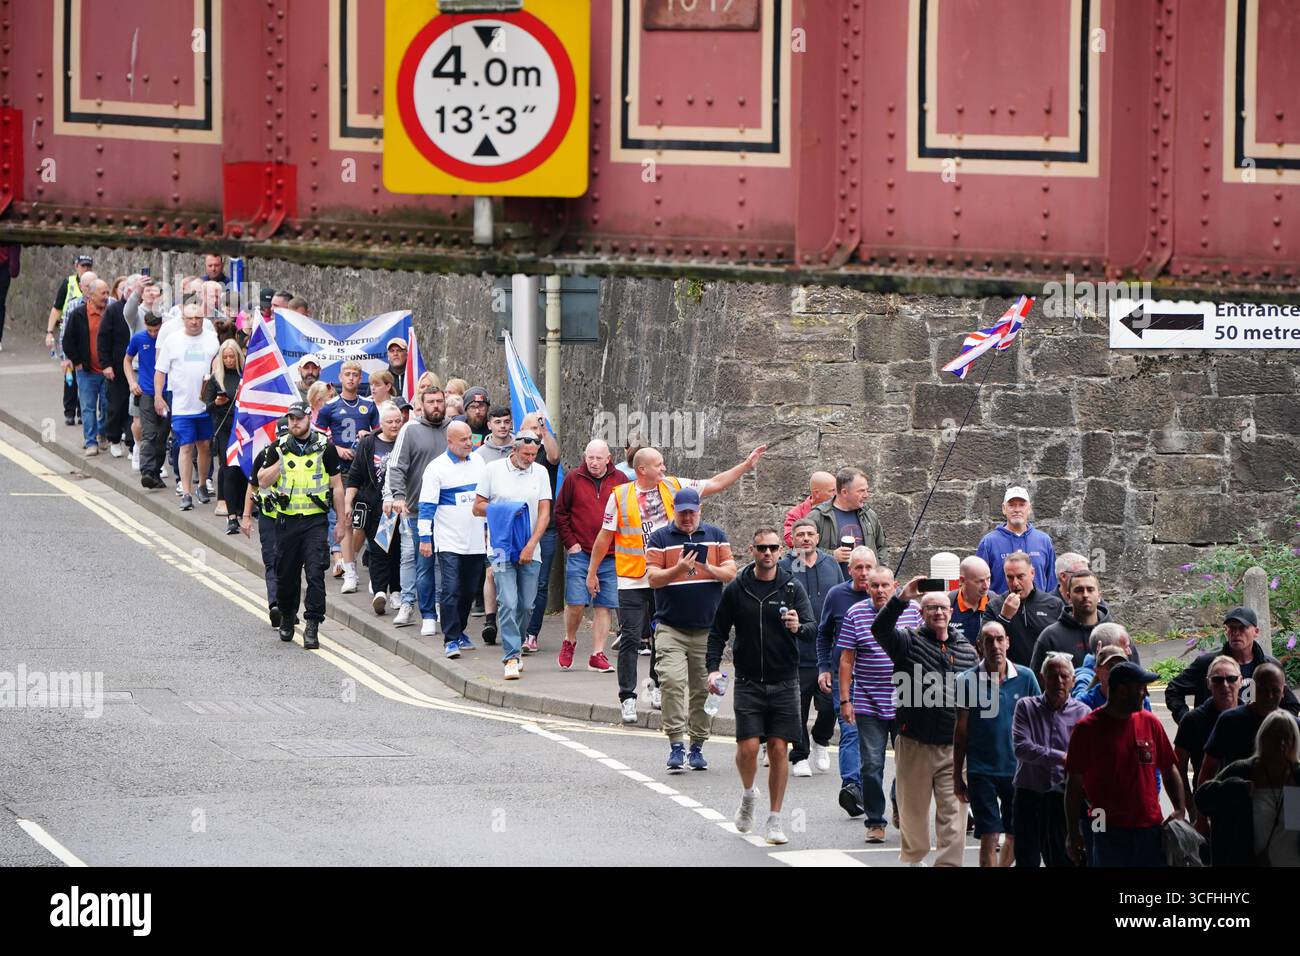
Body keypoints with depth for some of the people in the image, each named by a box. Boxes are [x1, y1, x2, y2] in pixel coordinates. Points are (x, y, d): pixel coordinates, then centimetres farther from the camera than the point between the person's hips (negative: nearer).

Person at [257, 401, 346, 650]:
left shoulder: (324, 448, 2)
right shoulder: (279, 448, 7)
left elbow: (337, 486, 6)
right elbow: (263, 481, 1)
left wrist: (341, 521, 4)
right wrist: (282, 459, -10)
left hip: (316, 520, -2)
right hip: (286, 520, 3)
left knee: (315, 573, -13)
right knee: (286, 574, 9)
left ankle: (312, 628, -12)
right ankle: (287, 619, 31)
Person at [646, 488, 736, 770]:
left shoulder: (716, 536, 11)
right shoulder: (659, 539, 4)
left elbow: (730, 573, 7)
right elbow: (653, 578, -4)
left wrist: (708, 568, -13)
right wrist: (679, 569, -22)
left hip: (708, 628, 2)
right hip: (671, 628, -2)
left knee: (702, 688, 4)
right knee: (673, 681, -17)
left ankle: (697, 747, 13)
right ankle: (676, 745, -15)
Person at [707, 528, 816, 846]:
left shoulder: (792, 588, 0)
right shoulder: (736, 590, 2)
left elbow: (812, 627, -8)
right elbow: (718, 632, 10)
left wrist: (798, 627, -31)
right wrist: (713, 668, -3)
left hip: (784, 683, 0)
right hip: (748, 682, 0)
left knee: (778, 749, 0)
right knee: (748, 746, -10)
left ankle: (775, 819, 9)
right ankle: (748, 795, 21)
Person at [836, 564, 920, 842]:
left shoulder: (913, 610, 4)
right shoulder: (855, 614, 1)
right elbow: (846, 660, 2)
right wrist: (845, 700, -2)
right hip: (868, 704, -1)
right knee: (871, 765, -3)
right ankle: (875, 822, 5)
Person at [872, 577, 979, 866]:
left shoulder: (967, 650, 11)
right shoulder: (909, 642, 1)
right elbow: (880, 629, -19)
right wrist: (902, 598, -31)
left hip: (954, 747, 1)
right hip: (915, 744, -1)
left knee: (953, 810, -6)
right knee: (913, 808, 10)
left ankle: (949, 863, -6)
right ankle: (914, 858, 30)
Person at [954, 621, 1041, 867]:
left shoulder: (1025, 678, 0)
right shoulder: (968, 680, -4)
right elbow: (961, 731, 2)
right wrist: (957, 776, 3)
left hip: (1018, 770, 2)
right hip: (982, 770, -2)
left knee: (1015, 837, 12)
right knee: (989, 837, -7)